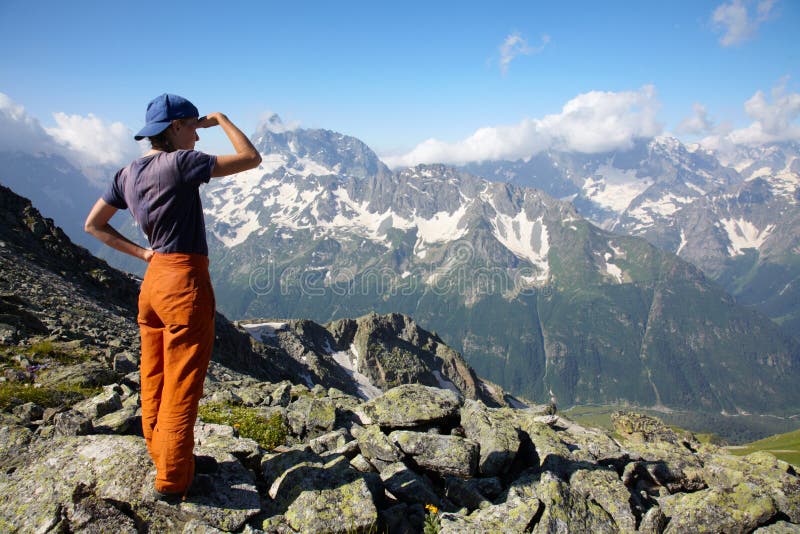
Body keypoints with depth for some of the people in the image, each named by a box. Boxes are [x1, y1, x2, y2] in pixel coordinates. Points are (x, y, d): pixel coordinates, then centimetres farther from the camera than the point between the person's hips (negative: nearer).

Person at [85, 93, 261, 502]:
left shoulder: (128, 174, 8)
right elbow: (251, 159, -14)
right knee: (182, 386, 2)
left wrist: (140, 252, 11)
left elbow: (94, 225, 16)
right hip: (185, 283, -8)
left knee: (155, 380, 18)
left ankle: (162, 458, 34)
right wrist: (220, 119, 0)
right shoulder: (180, 162, -15)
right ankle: (172, 480, 13)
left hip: (153, 280, 8)